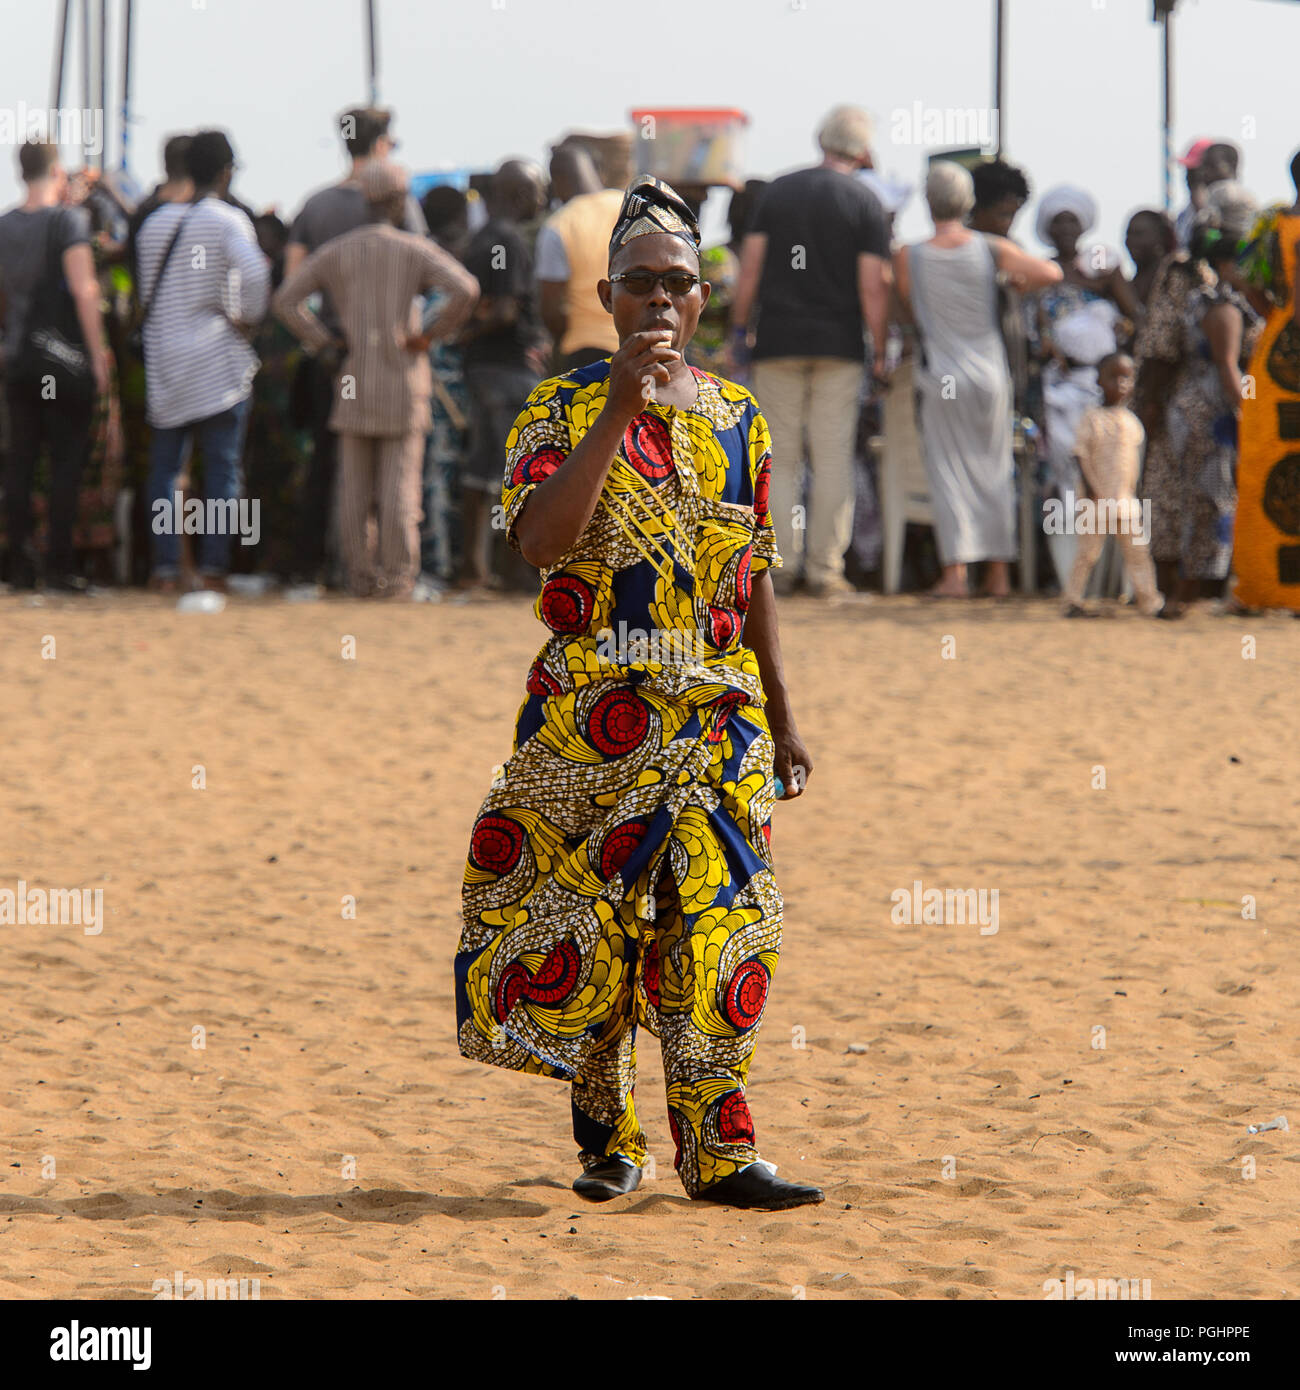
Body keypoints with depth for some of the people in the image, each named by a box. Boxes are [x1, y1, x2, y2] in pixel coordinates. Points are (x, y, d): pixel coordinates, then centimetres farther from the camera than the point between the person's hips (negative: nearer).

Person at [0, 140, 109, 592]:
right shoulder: (68, 220, -10)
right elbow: (83, 289, -17)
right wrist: (98, 354, -13)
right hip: (66, 360, -5)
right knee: (66, 462, -1)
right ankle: (60, 566, -5)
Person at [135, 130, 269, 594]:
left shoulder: (156, 221, 10)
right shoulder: (229, 221, -7)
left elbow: (144, 292, 11)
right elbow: (254, 273, -24)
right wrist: (248, 320, -10)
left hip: (163, 361, 4)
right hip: (218, 363, -4)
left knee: (164, 468, 8)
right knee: (222, 468, 2)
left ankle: (165, 567, 1)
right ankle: (213, 564, -2)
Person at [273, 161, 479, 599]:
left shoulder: (335, 251, 5)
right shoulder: (415, 249, -3)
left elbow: (285, 299, 1)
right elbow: (465, 288, -17)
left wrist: (324, 340, 5)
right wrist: (432, 333, -5)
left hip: (353, 381, 2)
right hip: (402, 381, -2)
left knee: (354, 485, 6)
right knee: (400, 482, 0)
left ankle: (361, 574, 6)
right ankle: (397, 575, -2)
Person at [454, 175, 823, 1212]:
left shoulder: (737, 417, 11)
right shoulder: (563, 409, -1)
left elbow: (756, 576, 15)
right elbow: (538, 540, -18)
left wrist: (782, 717, 12)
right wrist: (620, 410, -22)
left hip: (718, 711, 2)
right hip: (590, 710, -2)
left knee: (716, 917, -5)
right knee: (590, 918, 1)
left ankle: (719, 1148, -4)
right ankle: (606, 1137, 17)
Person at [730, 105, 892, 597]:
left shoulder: (778, 191, 5)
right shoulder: (865, 203, -1)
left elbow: (750, 265, 2)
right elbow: (873, 287, -6)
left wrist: (739, 327, 10)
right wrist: (880, 353, -1)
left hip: (779, 339, 2)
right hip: (839, 345, -2)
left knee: (781, 458, 6)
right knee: (834, 458, 2)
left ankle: (780, 565, -3)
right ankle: (825, 569, -1)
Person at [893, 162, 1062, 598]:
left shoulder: (909, 257, -8)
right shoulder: (992, 250, -6)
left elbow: (911, 308, 4)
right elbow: (1050, 273, -9)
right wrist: (1020, 283, 9)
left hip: (943, 377, -2)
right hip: (991, 373, 2)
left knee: (949, 471, 4)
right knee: (995, 470, 12)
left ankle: (955, 571, -5)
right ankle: (998, 572, 14)